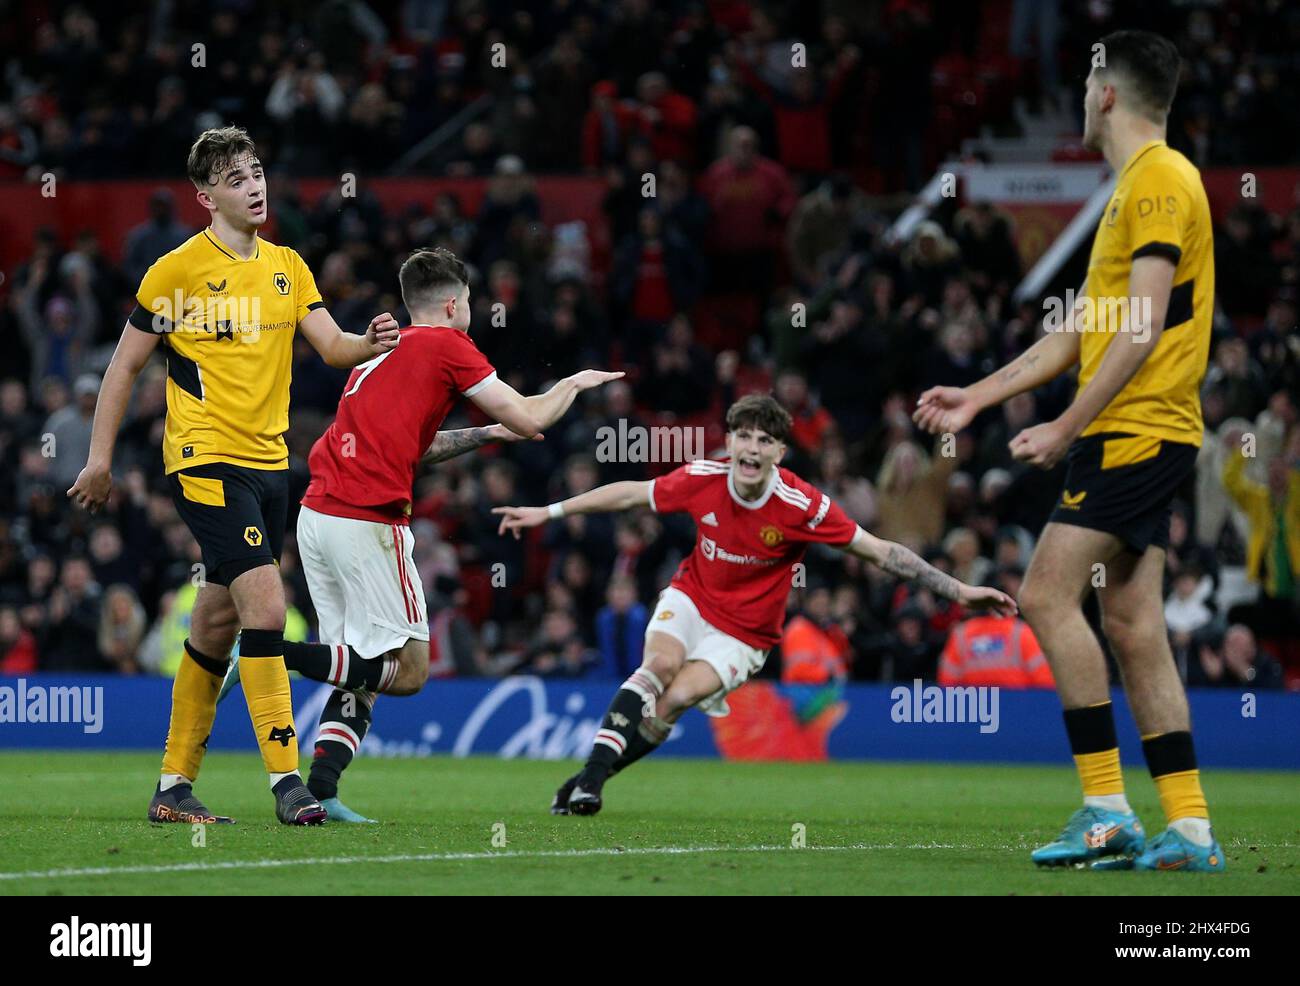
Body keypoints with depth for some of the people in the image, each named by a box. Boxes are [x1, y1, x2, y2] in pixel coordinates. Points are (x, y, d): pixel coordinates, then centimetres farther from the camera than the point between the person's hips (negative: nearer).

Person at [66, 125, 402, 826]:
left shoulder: (287, 267, 11)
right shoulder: (178, 270, -5)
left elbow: (332, 346, 3)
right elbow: (125, 365, 1)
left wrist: (370, 343, -19)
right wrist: (100, 457, -2)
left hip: (269, 464, 6)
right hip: (205, 460, -6)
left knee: (217, 627, 11)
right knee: (266, 607, -18)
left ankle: (174, 787, 19)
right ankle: (285, 781, -16)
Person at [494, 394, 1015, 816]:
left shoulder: (801, 505, -22)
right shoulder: (702, 479, -15)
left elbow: (881, 551, -16)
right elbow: (631, 493, 3)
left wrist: (957, 590, -21)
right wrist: (548, 512, 6)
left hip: (742, 635, -2)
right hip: (690, 599, 2)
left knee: (675, 700, -24)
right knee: (660, 665, -29)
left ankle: (586, 783, -12)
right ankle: (592, 773, -30)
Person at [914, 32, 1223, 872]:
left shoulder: (1159, 180, -11)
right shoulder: (1138, 186, 21)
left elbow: (1143, 328, -19)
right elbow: (1081, 329, 25)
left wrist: (1068, 427, -18)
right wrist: (979, 396, 25)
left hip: (1136, 430, -10)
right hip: (1137, 435, 10)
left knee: (1049, 595, -13)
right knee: (1133, 625, 5)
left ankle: (1107, 809, -14)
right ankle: (1189, 828, 3)